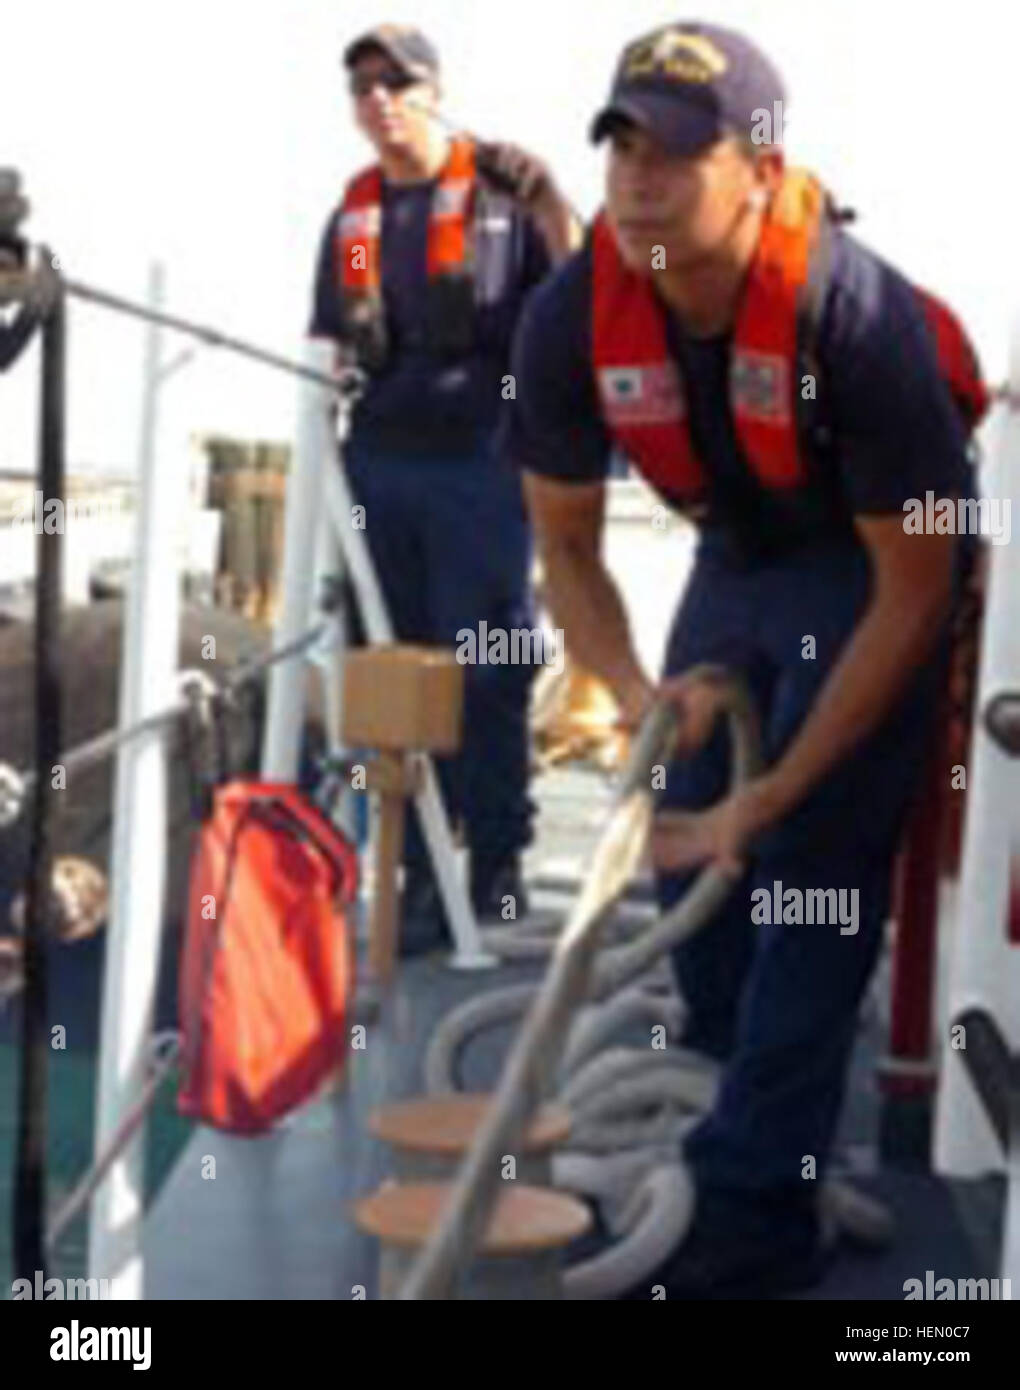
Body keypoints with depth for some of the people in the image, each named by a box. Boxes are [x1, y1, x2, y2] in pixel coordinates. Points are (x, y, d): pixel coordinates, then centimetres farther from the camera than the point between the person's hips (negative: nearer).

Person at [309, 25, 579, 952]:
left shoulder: (499, 189, -2)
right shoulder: (352, 216, 14)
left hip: (480, 460, -5)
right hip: (379, 463, 5)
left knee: (485, 668, -2)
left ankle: (498, 864, 9)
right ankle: (421, 871, 14)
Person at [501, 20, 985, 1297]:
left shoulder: (856, 316, -35)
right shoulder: (571, 316, -21)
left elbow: (912, 591, -25)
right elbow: (565, 544, -5)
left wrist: (770, 797, -26)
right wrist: (635, 693, -23)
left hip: (873, 564, -5)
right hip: (735, 556, 6)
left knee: (809, 875, -12)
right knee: (689, 857, 9)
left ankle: (749, 1209, -1)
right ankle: (747, 1129, 32)